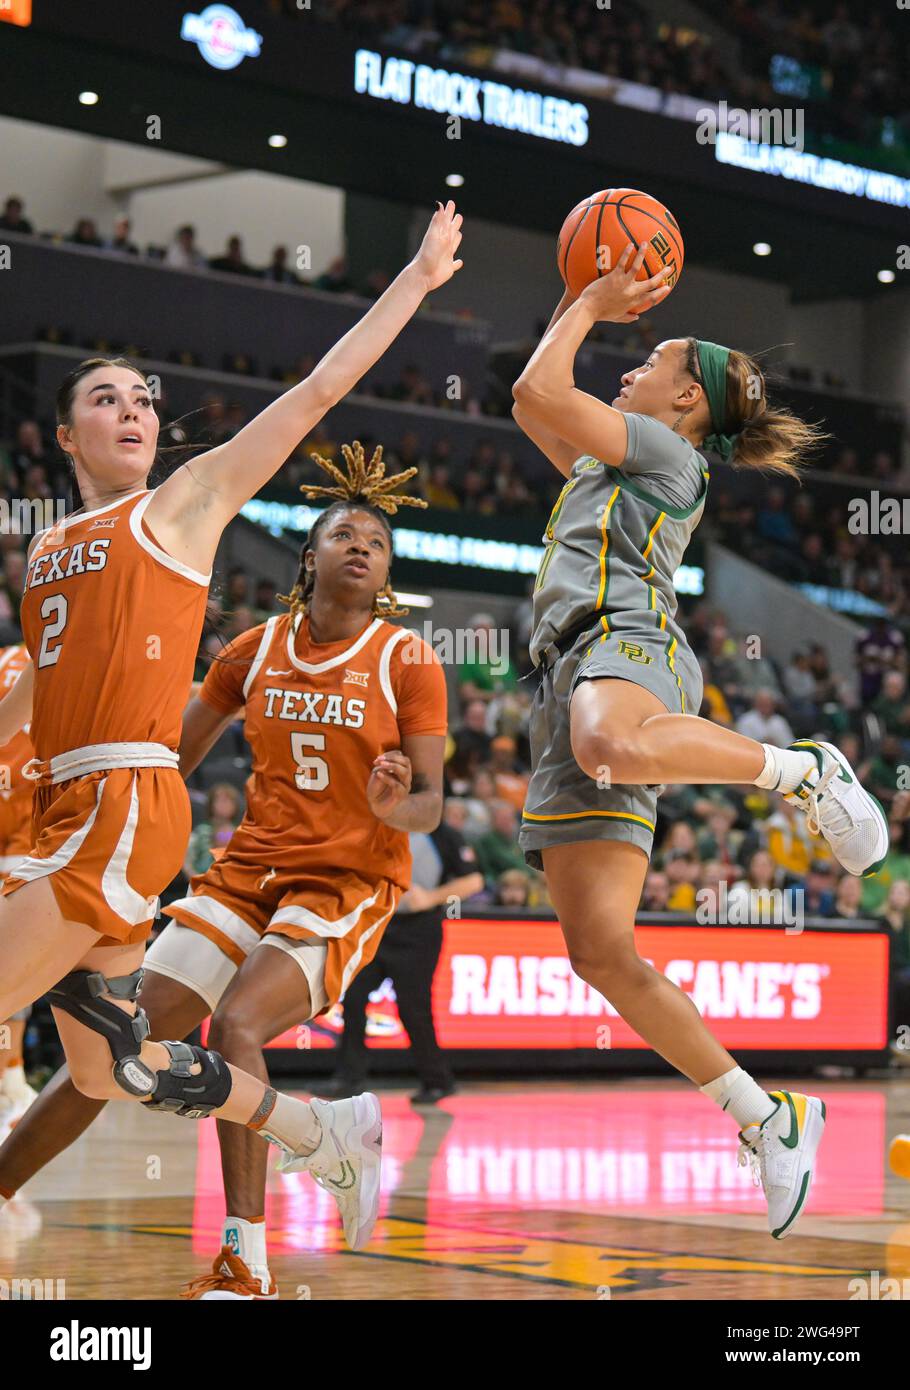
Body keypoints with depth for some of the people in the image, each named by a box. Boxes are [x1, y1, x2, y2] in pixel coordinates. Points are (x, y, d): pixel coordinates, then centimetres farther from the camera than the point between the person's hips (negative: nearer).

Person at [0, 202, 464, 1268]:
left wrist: (419, 277, 3)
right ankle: (331, 1134, 26)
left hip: (128, 801, -7)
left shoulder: (184, 503, 4)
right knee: (106, 1068, 11)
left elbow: (319, 389, 2)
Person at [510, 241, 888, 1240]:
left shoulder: (666, 452, 10)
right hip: (571, 679, 8)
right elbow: (533, 405, 45)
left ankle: (803, 771, -25)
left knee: (611, 744, -49)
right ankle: (767, 1119, -8)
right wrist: (584, 303, 40)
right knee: (600, 949, -9)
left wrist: (591, 307, 16)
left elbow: (538, 390, 3)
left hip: (625, 639, -8)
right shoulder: (603, 471, 35)